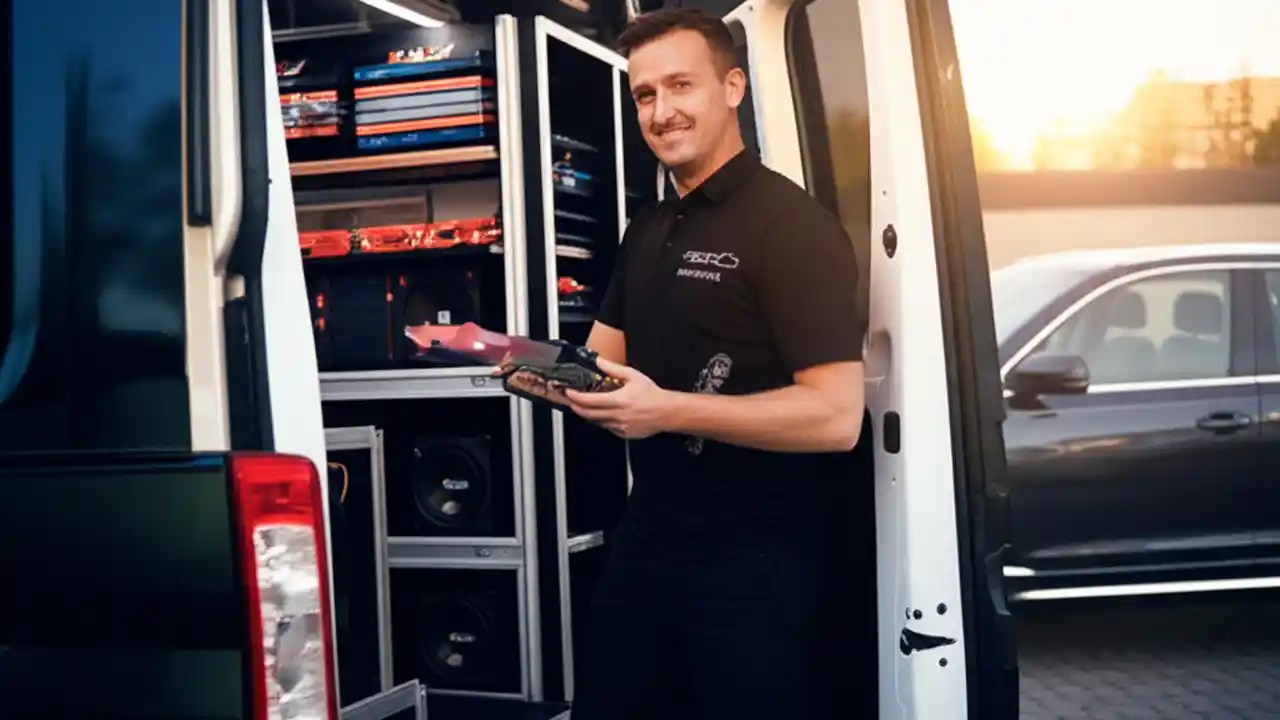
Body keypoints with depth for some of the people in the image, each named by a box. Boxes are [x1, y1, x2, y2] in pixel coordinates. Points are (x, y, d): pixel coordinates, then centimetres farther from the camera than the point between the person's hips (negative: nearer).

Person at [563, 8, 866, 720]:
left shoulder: (790, 222, -15)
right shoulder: (647, 232, 13)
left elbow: (836, 415, -22)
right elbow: (604, 363, 17)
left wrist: (668, 409, -28)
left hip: (752, 559, -8)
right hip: (646, 536, 8)